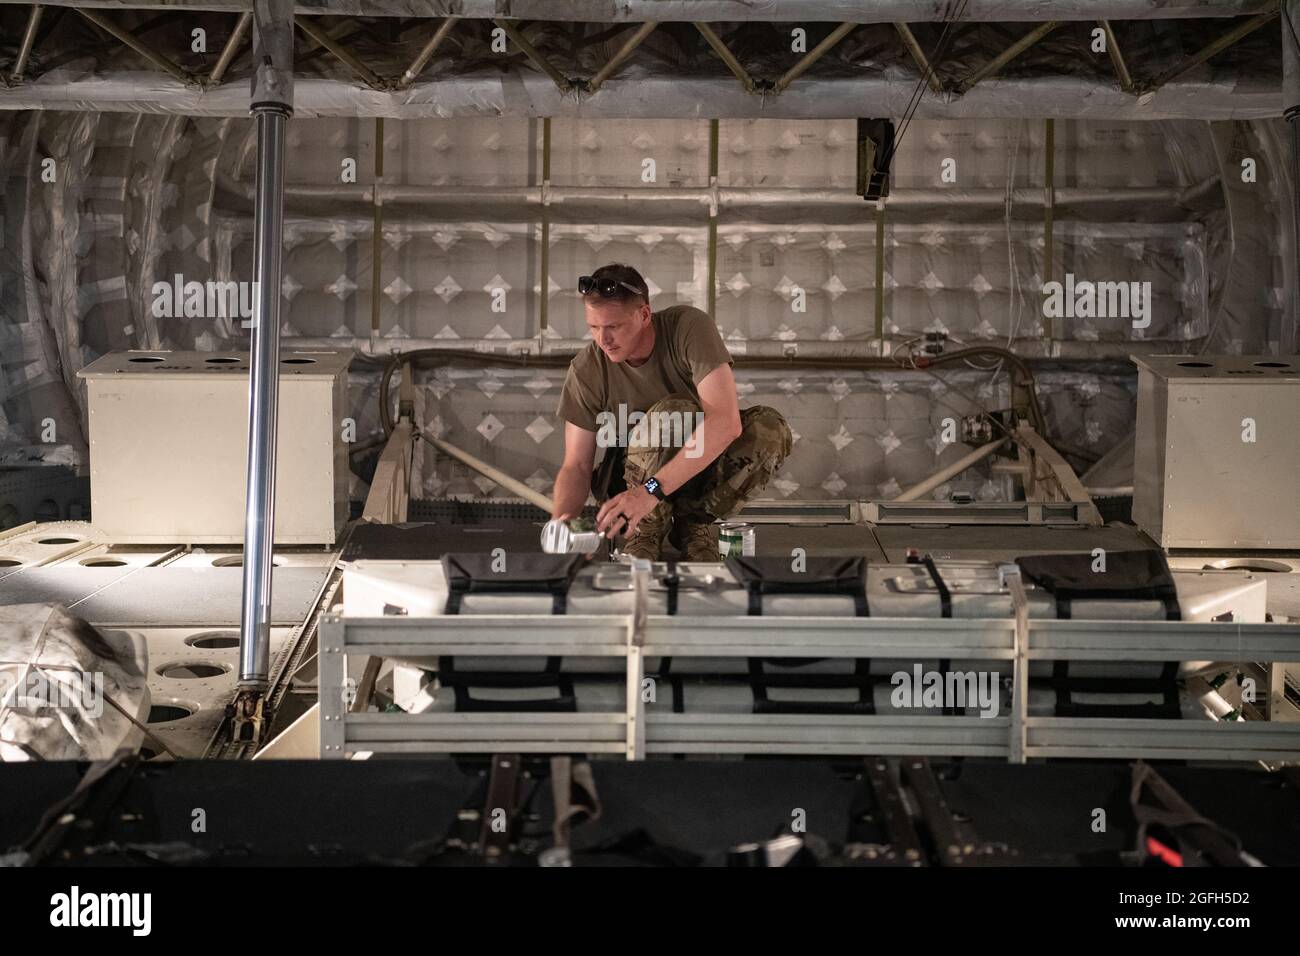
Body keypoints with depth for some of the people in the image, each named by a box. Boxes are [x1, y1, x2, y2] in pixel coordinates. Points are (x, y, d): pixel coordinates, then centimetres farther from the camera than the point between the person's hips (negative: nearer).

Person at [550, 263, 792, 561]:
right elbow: (576, 466, -13)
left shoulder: (689, 326, -24)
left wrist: (652, 489, -45)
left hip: (703, 465, 1)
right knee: (672, 412, -33)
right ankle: (645, 532, -18)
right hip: (631, 476, -1)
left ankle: (695, 521, -12)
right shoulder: (585, 370, -18)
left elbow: (727, 421, -36)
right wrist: (562, 519, -37)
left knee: (770, 426, -29)